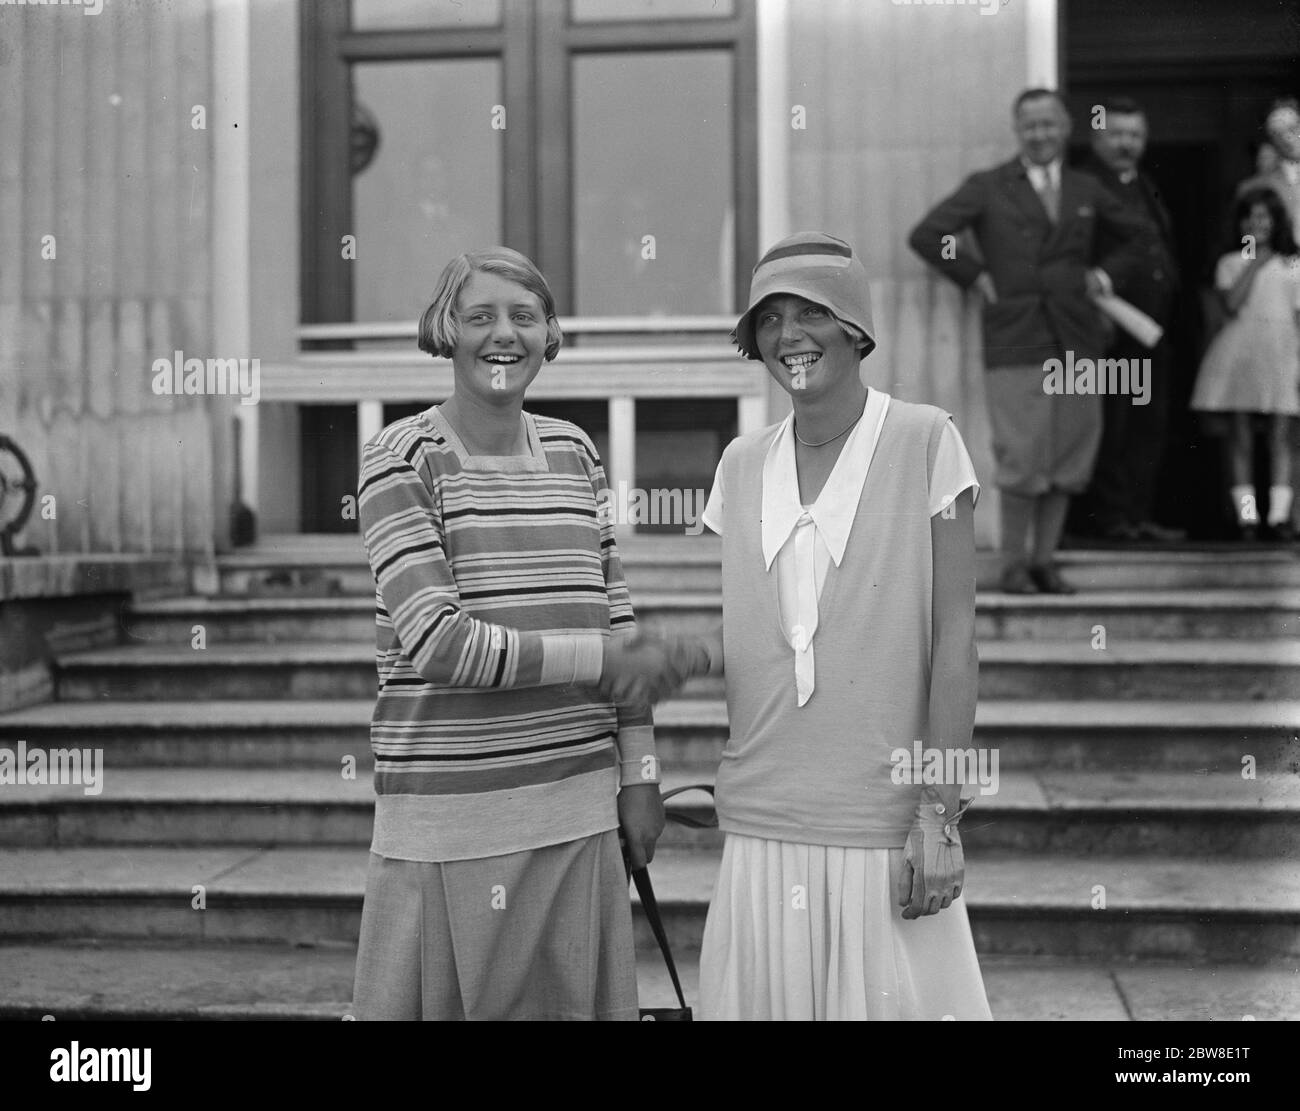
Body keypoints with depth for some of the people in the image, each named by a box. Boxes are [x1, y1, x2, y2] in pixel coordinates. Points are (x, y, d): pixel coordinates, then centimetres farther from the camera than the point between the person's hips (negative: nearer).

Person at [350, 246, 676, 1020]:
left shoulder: (574, 452, 10)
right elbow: (440, 643, -16)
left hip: (578, 805, 5)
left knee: (577, 999, 11)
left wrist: (640, 775, 10)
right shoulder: (401, 460, -6)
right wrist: (599, 659, -12)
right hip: (450, 814, -4)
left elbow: (617, 621, 12)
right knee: (441, 998, 2)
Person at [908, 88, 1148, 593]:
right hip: (1015, 339, -4)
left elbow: (1136, 235, 29)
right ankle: (1013, 564, 7)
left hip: (1077, 338, 4)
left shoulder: (1086, 190, 15)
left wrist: (1106, 272, 14)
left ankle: (1045, 561, 16)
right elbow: (925, 235, -2)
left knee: (1068, 456, 5)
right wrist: (977, 276, -3)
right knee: (1022, 457, -6)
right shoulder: (988, 187, 3)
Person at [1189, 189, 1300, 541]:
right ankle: (1246, 515, 1)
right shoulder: (1230, 264, 10)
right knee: (1240, 435, -2)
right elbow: (1232, 303, -7)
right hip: (1239, 351, 0)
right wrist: (1254, 264, -5)